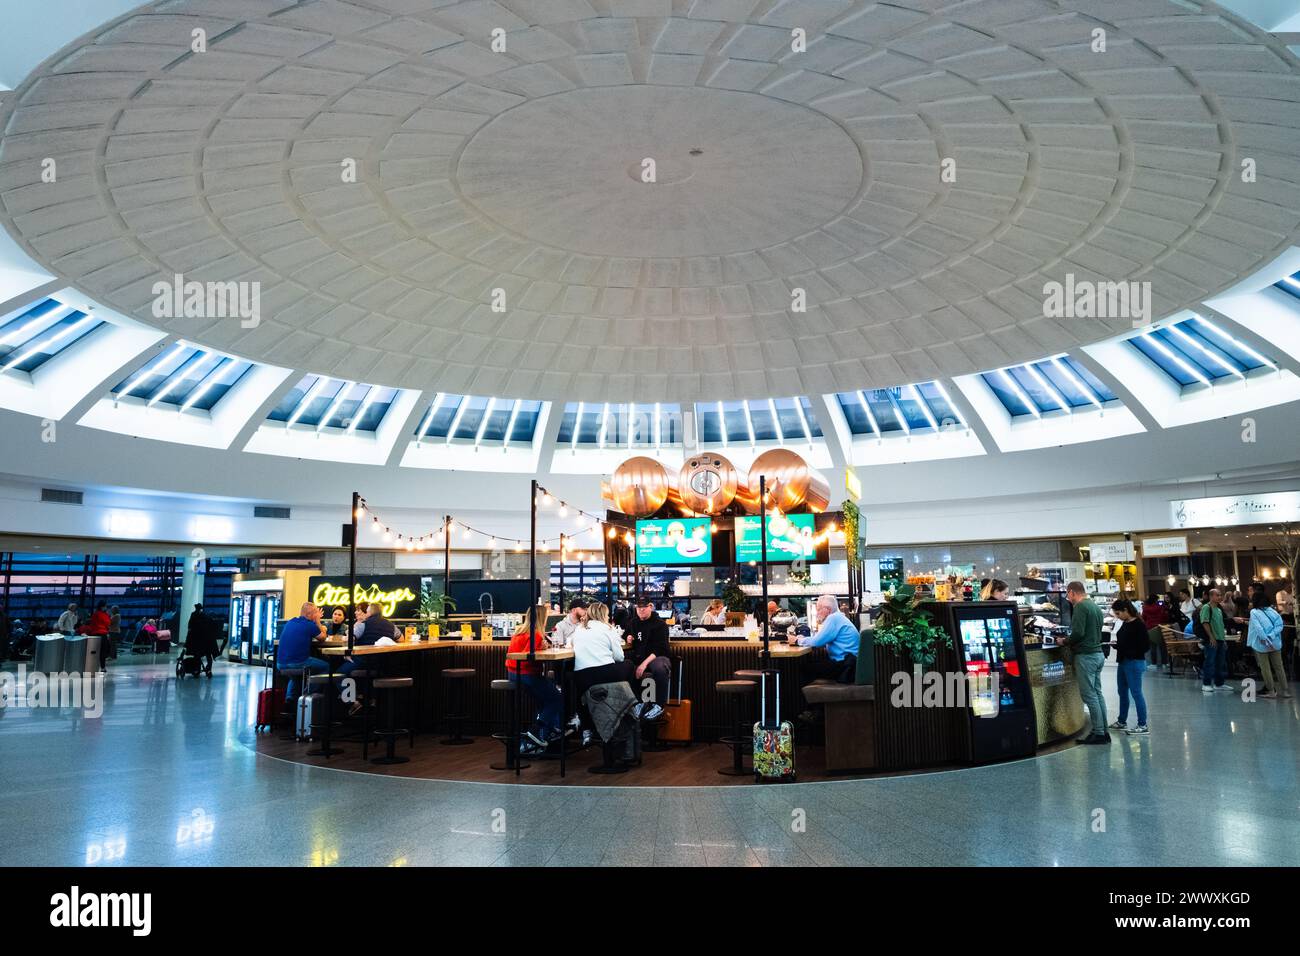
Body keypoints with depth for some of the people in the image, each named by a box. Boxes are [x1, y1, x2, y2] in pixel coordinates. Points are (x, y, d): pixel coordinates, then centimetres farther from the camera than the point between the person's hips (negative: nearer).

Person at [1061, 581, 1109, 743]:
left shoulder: (1080, 606, -13)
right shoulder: (1095, 606, 15)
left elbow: (1078, 632, -22)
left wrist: (1064, 642, -6)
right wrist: (1070, 641, 17)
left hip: (1086, 656, -9)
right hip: (1098, 653, 9)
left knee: (1089, 695, -3)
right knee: (1097, 693, 13)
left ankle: (1098, 733, 0)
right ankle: (1104, 731, 16)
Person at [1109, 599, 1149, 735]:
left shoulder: (1138, 625, -16)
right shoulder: (1124, 624, 10)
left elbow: (1145, 645, -17)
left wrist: (1129, 652, -21)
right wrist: (1116, 644, 2)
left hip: (1134, 663, -10)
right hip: (1123, 662, 10)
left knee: (1136, 693, -4)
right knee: (1122, 692, 17)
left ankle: (1143, 726, 4)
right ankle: (1122, 721, 29)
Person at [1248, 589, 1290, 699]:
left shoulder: (1254, 612, -6)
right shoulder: (1271, 610, 6)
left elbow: (1258, 627, -18)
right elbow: (1279, 624, -5)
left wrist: (1266, 640, -18)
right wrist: (1271, 636, -11)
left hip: (1262, 644, -4)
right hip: (1275, 642, 5)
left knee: (1265, 668, 4)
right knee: (1278, 666, 11)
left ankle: (1271, 691, 5)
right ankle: (1285, 690, 15)